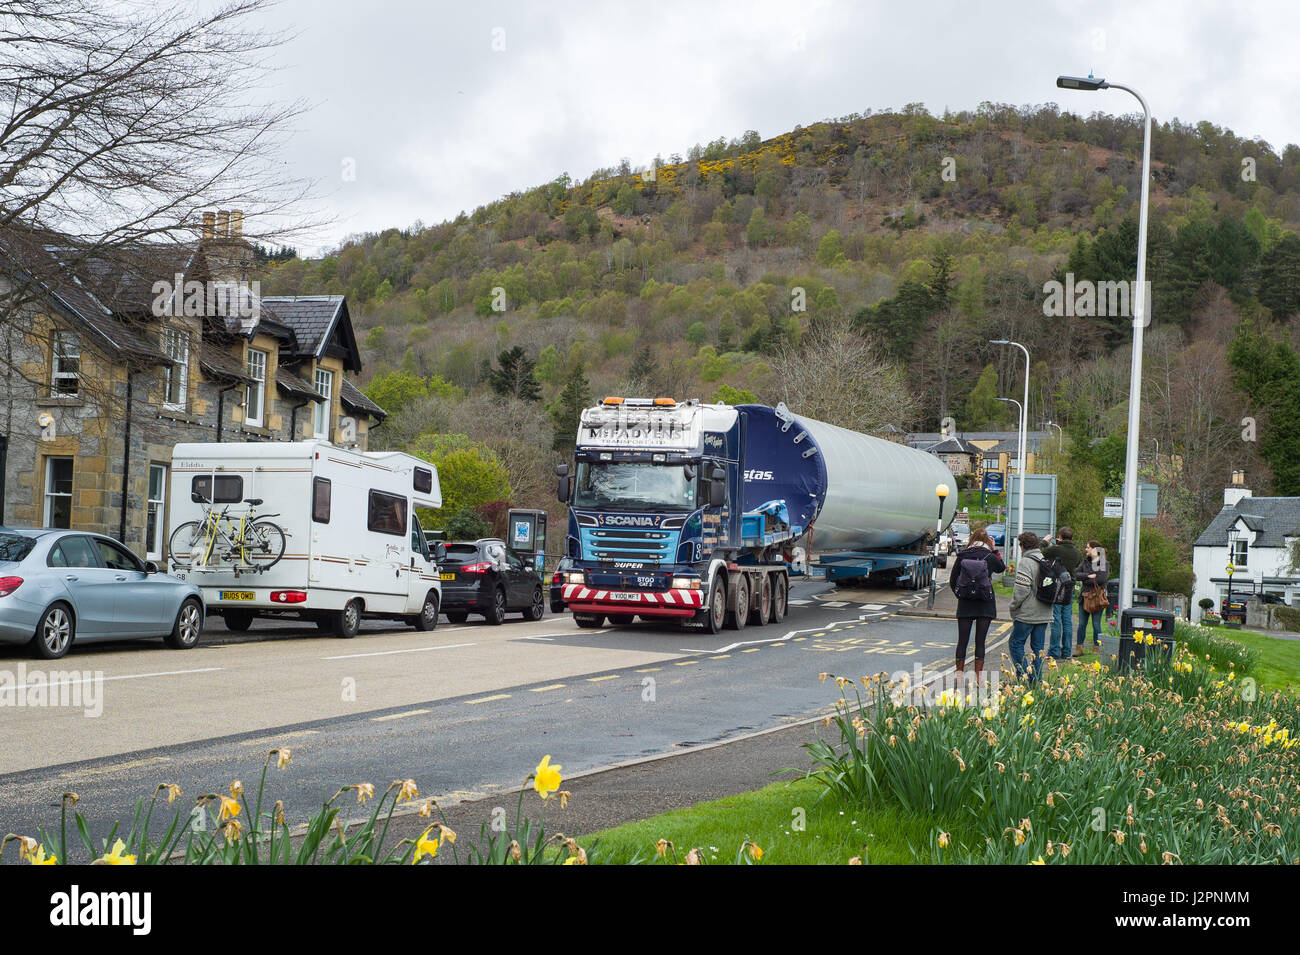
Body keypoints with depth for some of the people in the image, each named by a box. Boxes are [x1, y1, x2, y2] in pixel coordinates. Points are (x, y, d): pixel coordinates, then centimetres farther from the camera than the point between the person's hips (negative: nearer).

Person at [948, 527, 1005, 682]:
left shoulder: (961, 556, -1)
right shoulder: (990, 557, -5)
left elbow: (952, 581, 2)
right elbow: (1002, 568, 18)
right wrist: (994, 549, 14)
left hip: (965, 605, 1)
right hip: (985, 605, -1)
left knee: (962, 640, 7)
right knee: (980, 641, 3)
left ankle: (959, 673, 8)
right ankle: (977, 677, 2)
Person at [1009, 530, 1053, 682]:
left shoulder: (1025, 563, -13)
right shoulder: (1047, 562, 11)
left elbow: (1021, 589, -17)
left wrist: (1013, 608, -6)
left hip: (1027, 614, -7)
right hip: (1045, 613, 7)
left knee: (1016, 643, 2)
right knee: (1038, 647, 11)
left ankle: (1023, 677, -5)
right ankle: (1035, 680, 11)